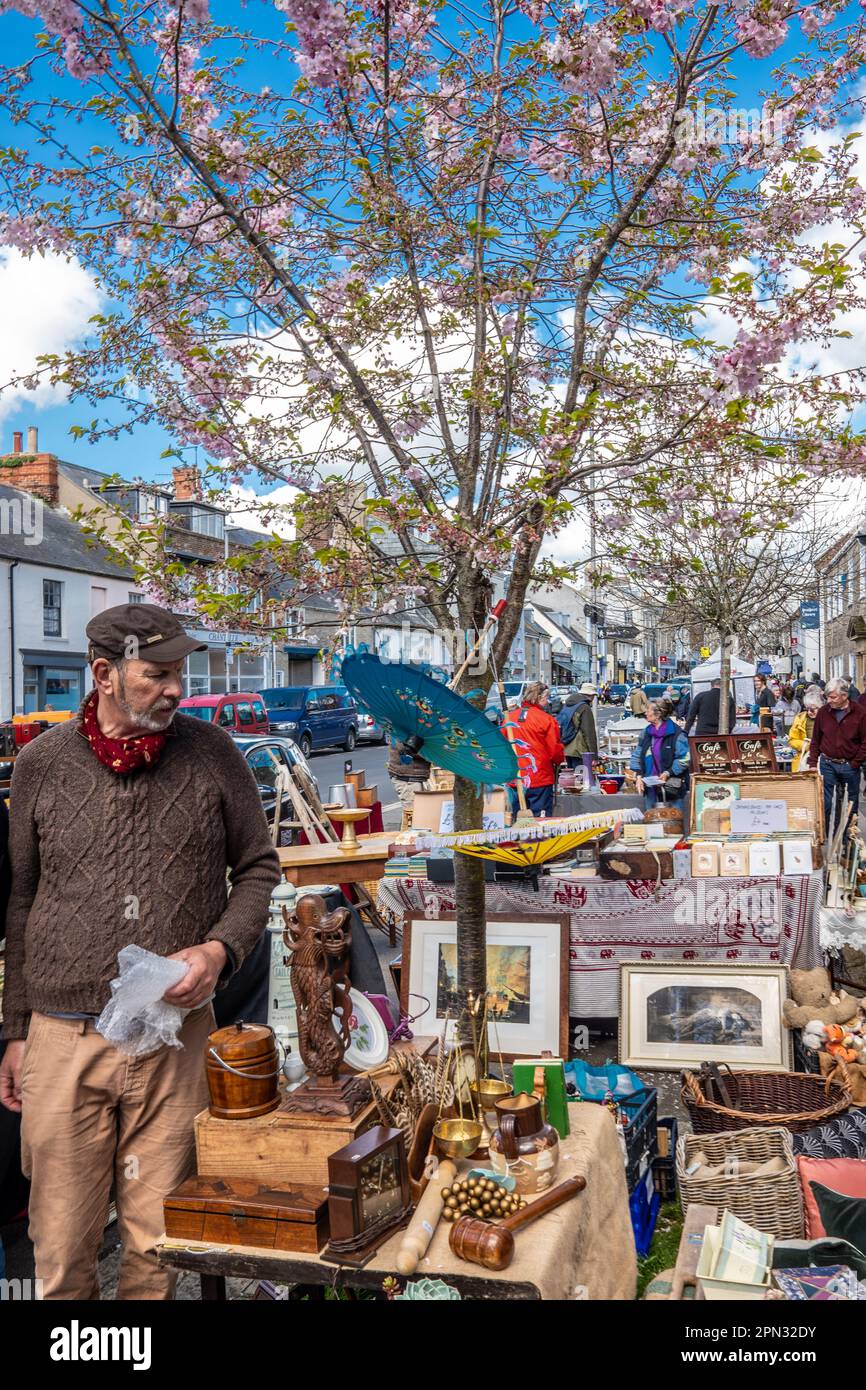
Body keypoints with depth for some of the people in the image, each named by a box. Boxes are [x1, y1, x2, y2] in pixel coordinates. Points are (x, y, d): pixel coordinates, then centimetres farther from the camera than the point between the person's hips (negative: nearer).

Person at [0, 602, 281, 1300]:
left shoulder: (211, 754, -1)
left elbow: (258, 866, 9)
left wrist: (220, 948, -9)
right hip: (63, 1037, 1)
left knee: (158, 1242, 10)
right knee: (61, 1246, 11)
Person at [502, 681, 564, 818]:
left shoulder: (509, 718, 3)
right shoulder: (546, 720, -11)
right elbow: (556, 751, -8)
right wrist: (559, 761, 13)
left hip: (514, 781, 5)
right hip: (540, 780, -5)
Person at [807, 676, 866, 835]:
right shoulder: (823, 712, -1)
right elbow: (815, 740, 7)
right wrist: (813, 764, 3)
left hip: (850, 766, -1)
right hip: (827, 764, 2)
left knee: (852, 803, 9)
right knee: (825, 802, 3)